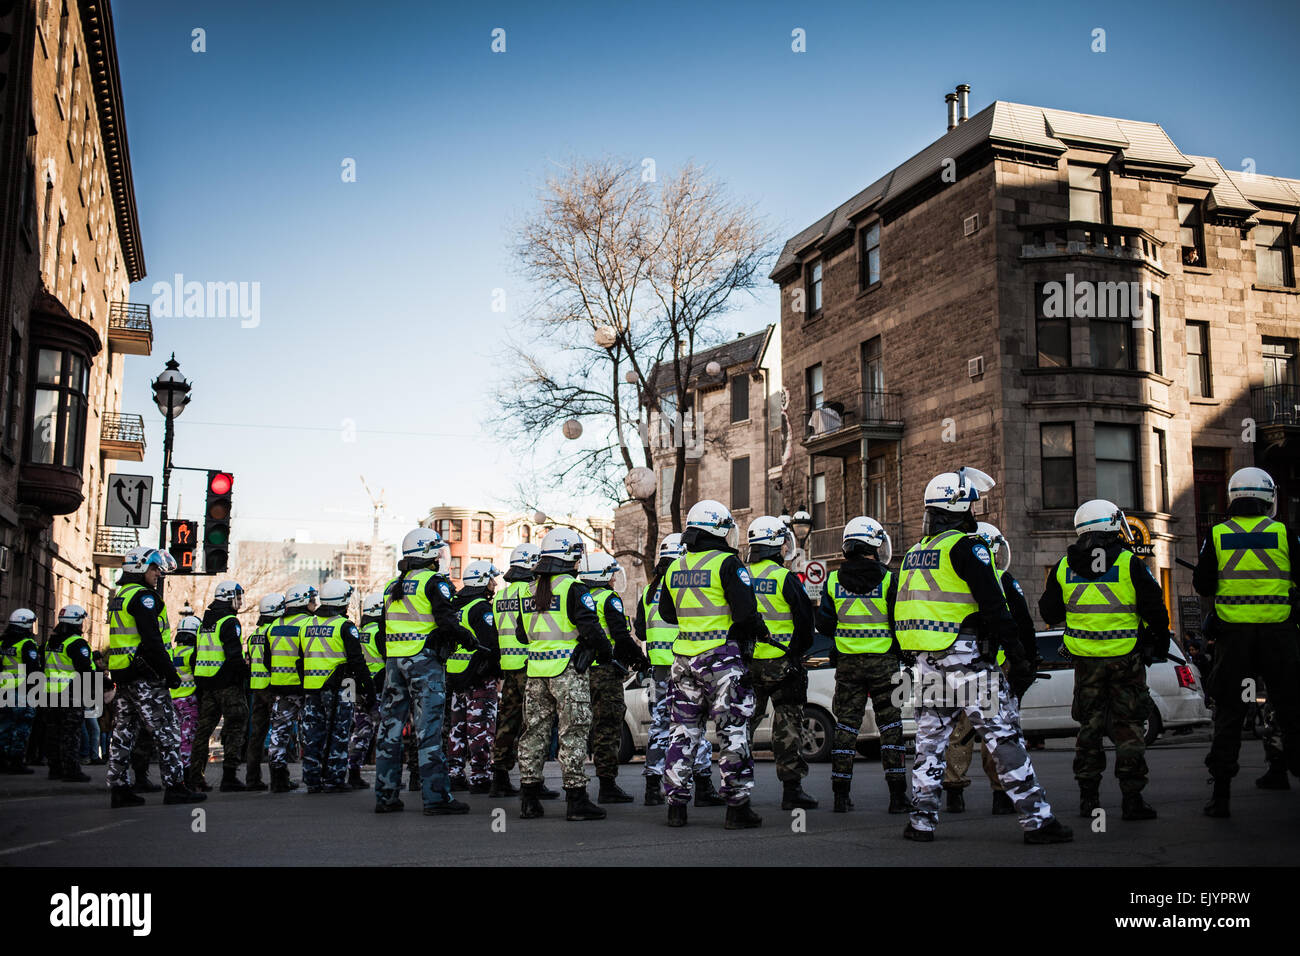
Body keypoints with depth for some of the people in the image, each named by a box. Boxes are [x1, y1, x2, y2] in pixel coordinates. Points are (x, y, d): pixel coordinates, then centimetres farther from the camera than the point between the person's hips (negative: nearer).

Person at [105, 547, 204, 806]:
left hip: (122, 675, 10)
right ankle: (175, 786, -5)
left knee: (123, 732, 10)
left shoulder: (119, 596, 18)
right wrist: (171, 673, -16)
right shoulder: (142, 596, -12)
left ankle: (118, 788, 12)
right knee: (166, 731, -5)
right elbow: (151, 642, -19)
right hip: (145, 675, -10)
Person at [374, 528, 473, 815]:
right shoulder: (434, 582, -7)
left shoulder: (392, 586, 16)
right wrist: (467, 637, -4)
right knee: (428, 728, -7)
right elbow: (446, 620, -19)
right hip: (425, 662, -7)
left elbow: (382, 633, 19)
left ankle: (385, 796, 14)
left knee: (390, 727, 10)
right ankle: (436, 797, -6)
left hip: (394, 662, 7)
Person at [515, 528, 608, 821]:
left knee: (535, 732, 10)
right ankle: (576, 800, -2)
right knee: (573, 734, -2)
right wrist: (605, 653, 1)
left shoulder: (529, 591, 13)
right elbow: (590, 627, -14)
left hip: (536, 671, 6)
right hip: (568, 670, -6)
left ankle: (529, 799, 13)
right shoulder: (572, 588, -9)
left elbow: (521, 634, 19)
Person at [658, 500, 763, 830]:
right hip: (721, 657, -6)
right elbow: (745, 610, -17)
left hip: (684, 660, 6)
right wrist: (756, 628, 2)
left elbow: (667, 613, 19)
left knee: (683, 731, 12)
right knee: (733, 731, 1)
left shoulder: (675, 568, 9)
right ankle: (738, 807, 4)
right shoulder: (727, 563, -10)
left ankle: (676, 804, 14)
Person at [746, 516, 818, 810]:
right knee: (787, 724, 1)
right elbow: (805, 621, -7)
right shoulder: (785, 578, -11)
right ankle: (791, 789, 1)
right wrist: (799, 651, 9)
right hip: (781, 663, -5)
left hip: (745, 662, 5)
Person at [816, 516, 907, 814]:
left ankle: (841, 795, 8)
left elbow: (824, 625, 7)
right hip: (883, 661, -3)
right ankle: (897, 795, 3)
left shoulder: (834, 580, 2)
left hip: (847, 663, 3)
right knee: (891, 726, 4)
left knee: (846, 725, 8)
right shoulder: (888, 580, -7)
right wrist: (904, 654, 11)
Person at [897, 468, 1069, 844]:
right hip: (967, 657, -7)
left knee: (930, 738, 12)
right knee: (1002, 736, -3)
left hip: (928, 659, 7)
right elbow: (993, 606, -15)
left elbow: (902, 611, 20)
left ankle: (922, 820, 12)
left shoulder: (915, 553, 15)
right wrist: (1017, 658, -13)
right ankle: (1037, 819, 0)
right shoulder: (966, 546, -10)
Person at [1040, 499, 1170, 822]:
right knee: (1128, 726, 4)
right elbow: (1155, 610, -5)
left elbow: (1049, 613, 9)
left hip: (1086, 659, 3)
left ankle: (1088, 797, 13)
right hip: (1126, 658, -3)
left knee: (1090, 726, 12)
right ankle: (1132, 798, 3)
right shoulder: (1130, 565, -8)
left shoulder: (1064, 568, 1)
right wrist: (1161, 644, 10)